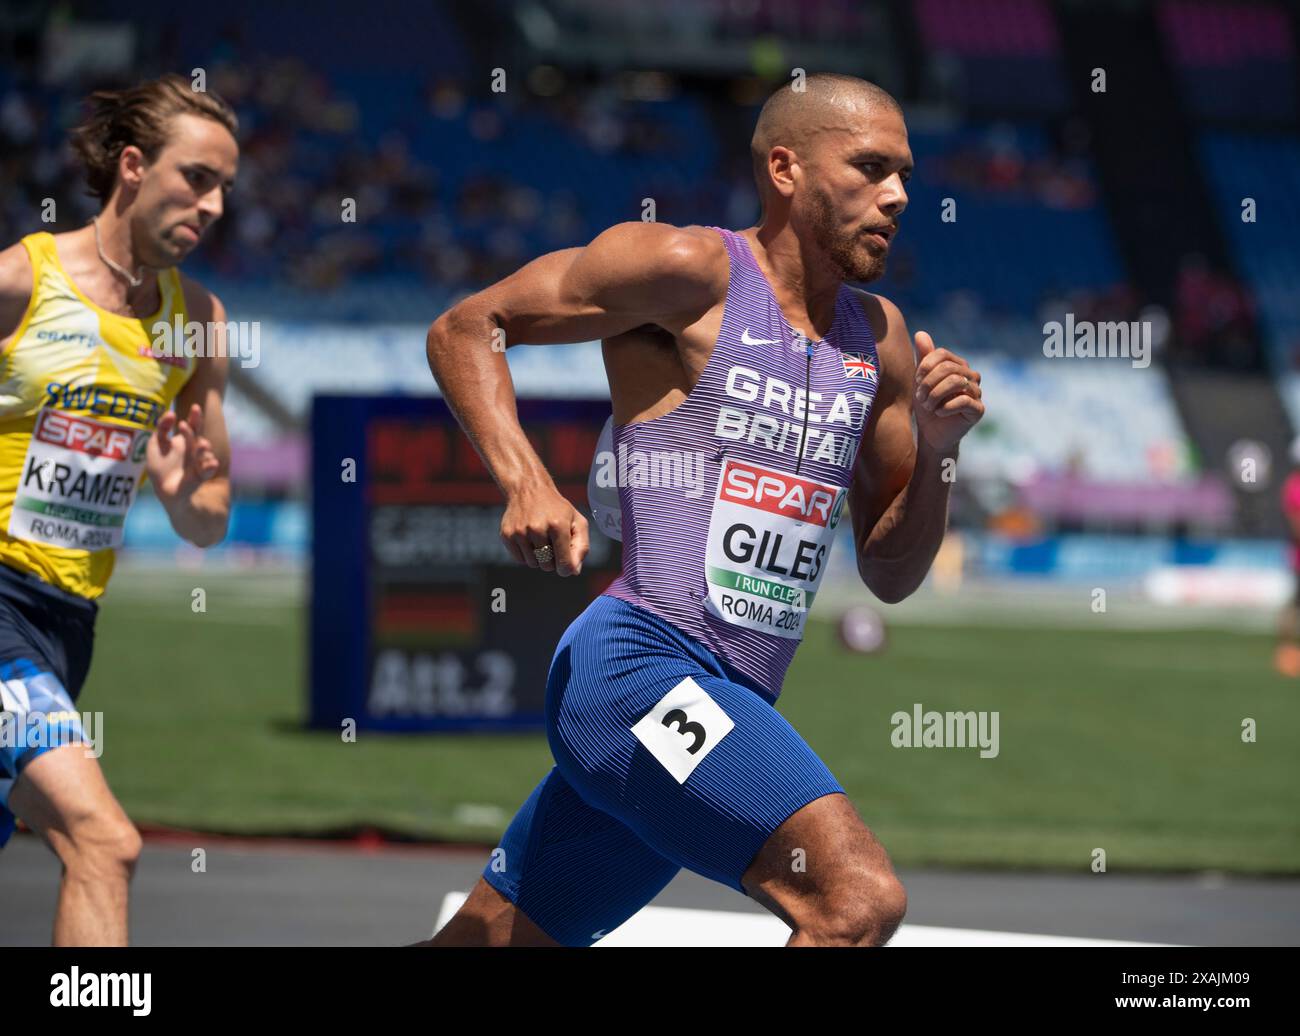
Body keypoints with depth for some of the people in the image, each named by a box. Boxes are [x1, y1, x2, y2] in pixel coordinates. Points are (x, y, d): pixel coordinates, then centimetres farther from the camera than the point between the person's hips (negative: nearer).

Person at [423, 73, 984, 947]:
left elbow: (891, 574, 20)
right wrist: (525, 482, -16)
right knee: (860, 899, -24)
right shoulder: (691, 271, -4)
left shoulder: (878, 339, 16)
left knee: (488, 939, 14)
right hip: (640, 661, -8)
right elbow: (464, 329, -1)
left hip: (732, 703, 8)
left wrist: (938, 447, 2)